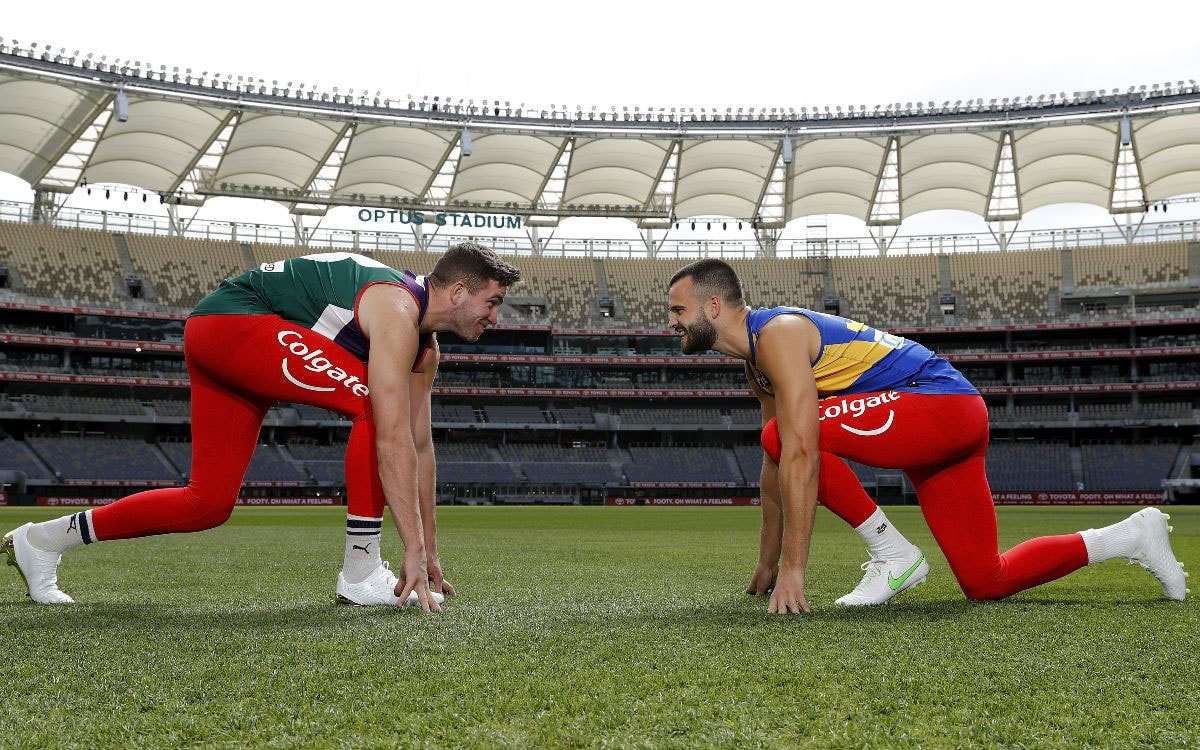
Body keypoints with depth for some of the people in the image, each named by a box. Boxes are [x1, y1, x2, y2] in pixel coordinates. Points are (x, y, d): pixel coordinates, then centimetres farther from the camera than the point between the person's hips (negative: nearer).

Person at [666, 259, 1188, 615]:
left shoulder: (777, 334, -18)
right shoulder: (756, 360, 13)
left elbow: (800, 456, -27)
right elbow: (775, 467, 19)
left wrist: (793, 570, -27)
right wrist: (766, 564, 20)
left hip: (942, 401, -10)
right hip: (954, 425, 10)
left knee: (789, 435, -24)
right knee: (987, 582, 11)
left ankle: (892, 554, -12)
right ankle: (1134, 536, 24)